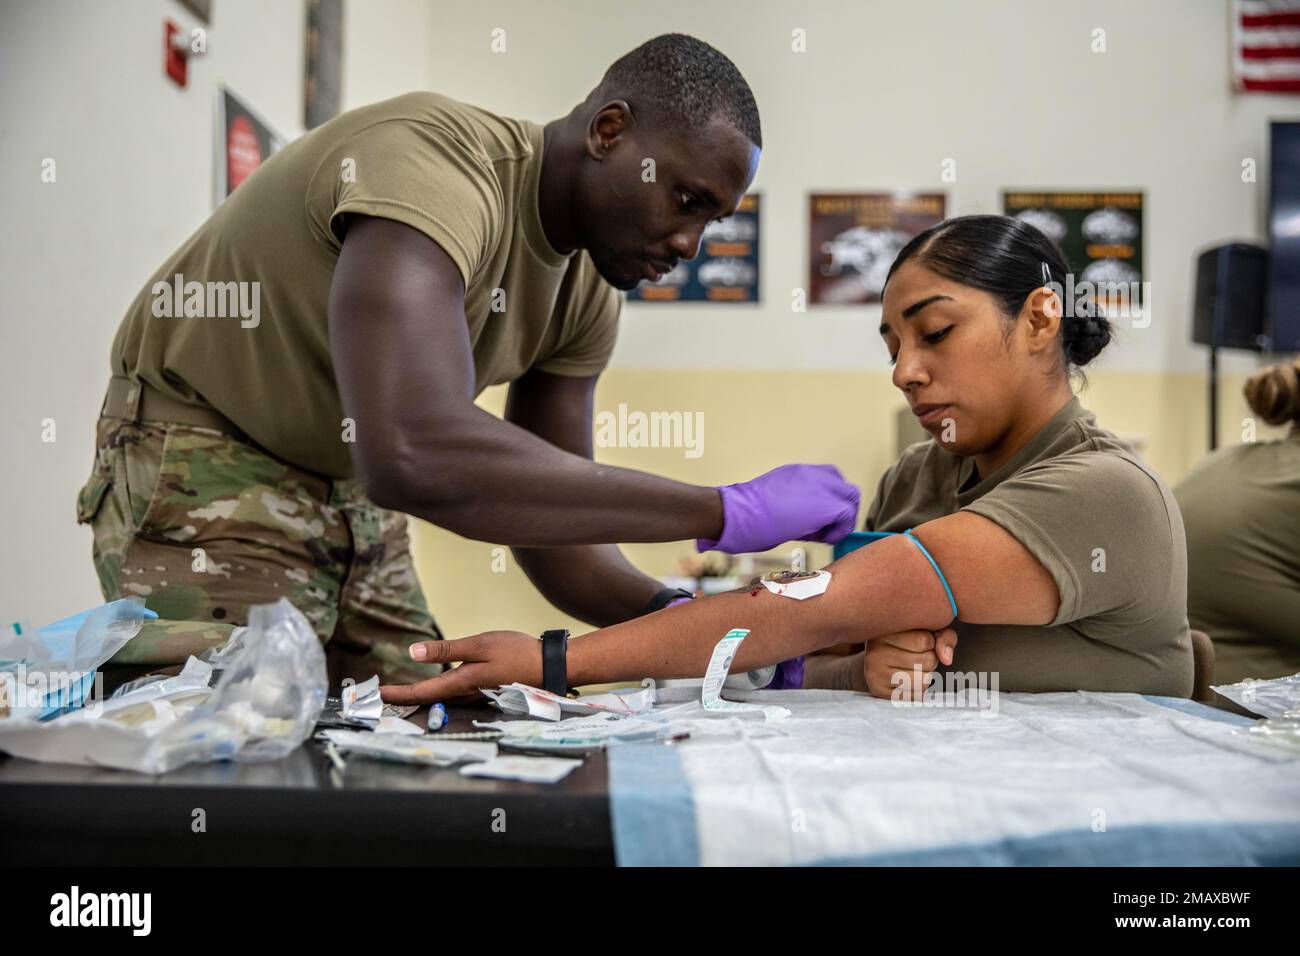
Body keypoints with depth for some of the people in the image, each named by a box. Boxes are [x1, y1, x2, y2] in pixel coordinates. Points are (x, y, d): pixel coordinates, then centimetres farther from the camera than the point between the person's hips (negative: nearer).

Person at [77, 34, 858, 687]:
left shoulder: (588, 285, -4)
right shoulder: (430, 163, -30)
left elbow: (545, 519, -1)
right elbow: (413, 453, -47)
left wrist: (673, 616, -21)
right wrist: (726, 513, -42)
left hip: (353, 495, 7)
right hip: (205, 464, -7)